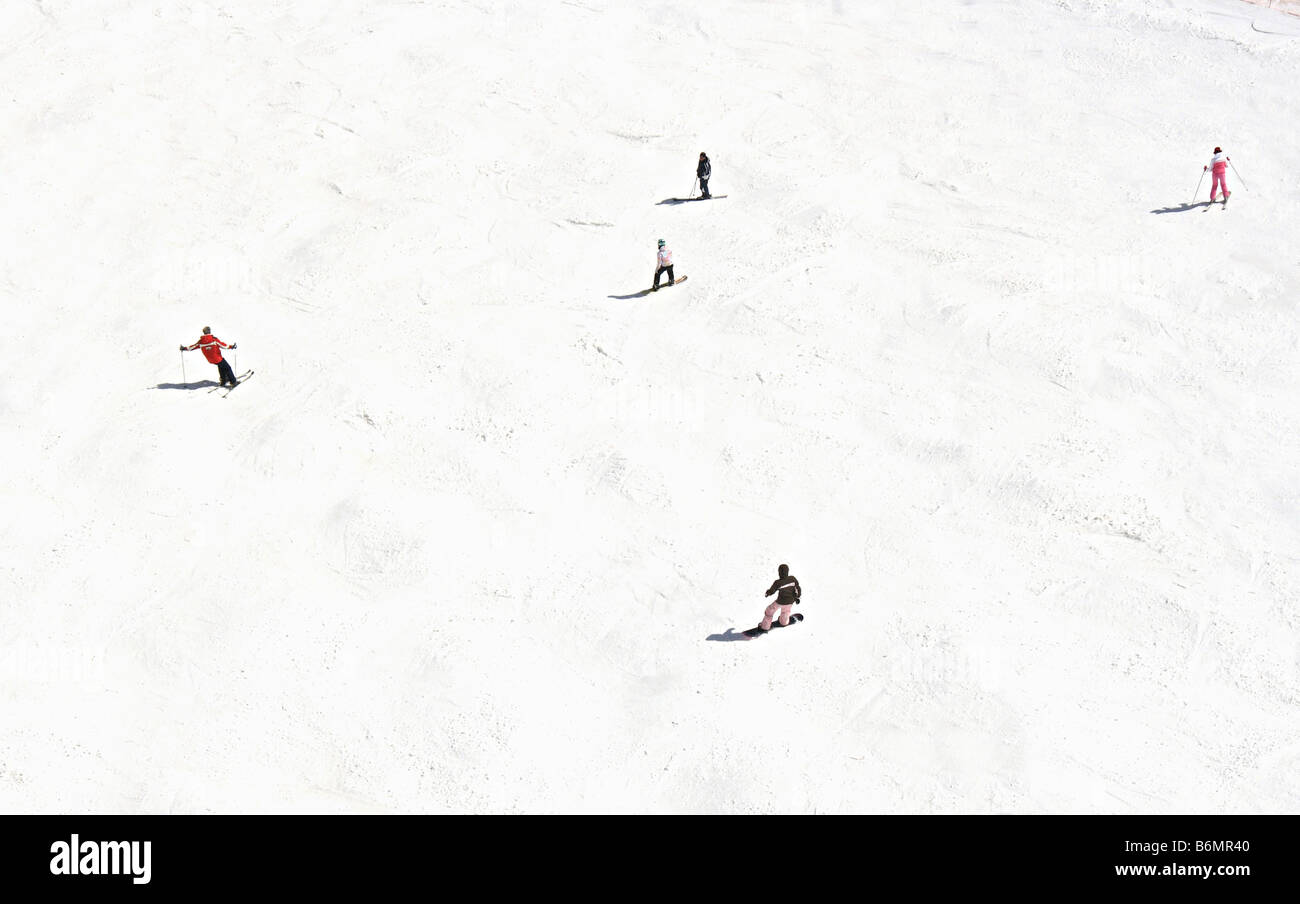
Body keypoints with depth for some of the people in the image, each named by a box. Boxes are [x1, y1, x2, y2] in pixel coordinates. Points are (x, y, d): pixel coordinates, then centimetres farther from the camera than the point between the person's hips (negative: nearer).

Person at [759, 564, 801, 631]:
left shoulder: (777, 583, -28)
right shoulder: (792, 578, -19)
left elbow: (771, 591, -13)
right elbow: (798, 588, -6)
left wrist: (767, 593, 11)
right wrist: (797, 597, 11)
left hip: (780, 602, -4)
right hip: (791, 601, 4)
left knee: (770, 611, 22)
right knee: (786, 610, 37)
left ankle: (765, 626, 35)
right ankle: (784, 621, 63)